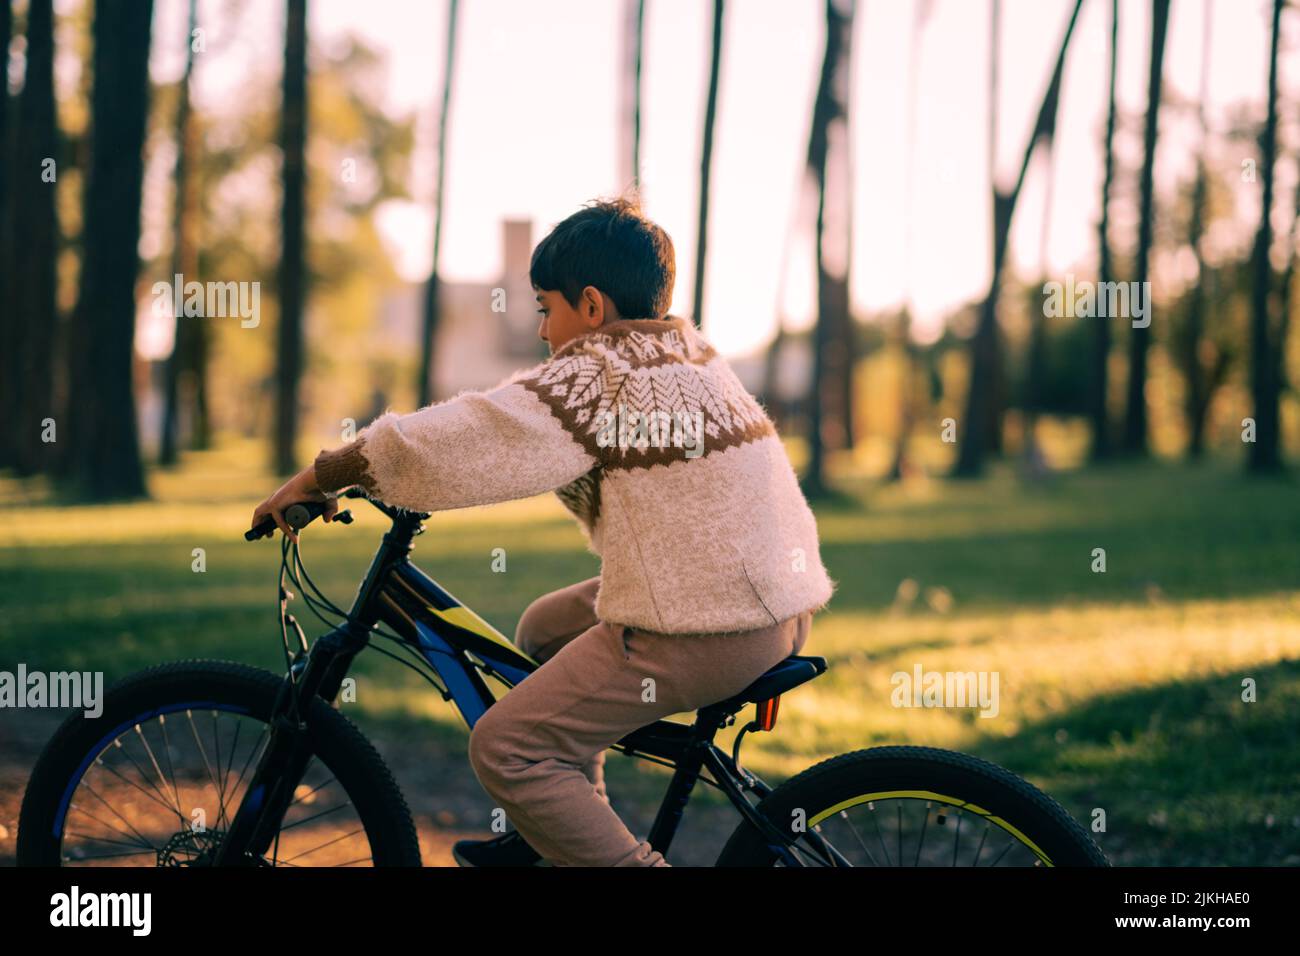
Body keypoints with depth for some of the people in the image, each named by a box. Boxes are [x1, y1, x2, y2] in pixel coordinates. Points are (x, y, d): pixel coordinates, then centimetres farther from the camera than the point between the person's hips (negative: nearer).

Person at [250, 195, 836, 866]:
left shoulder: (597, 375, -12)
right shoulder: (690, 355, 17)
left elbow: (455, 442, -15)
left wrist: (317, 477, -4)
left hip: (702, 633, -10)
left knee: (504, 749, -7)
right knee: (545, 629, 26)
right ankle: (567, 829, 32)